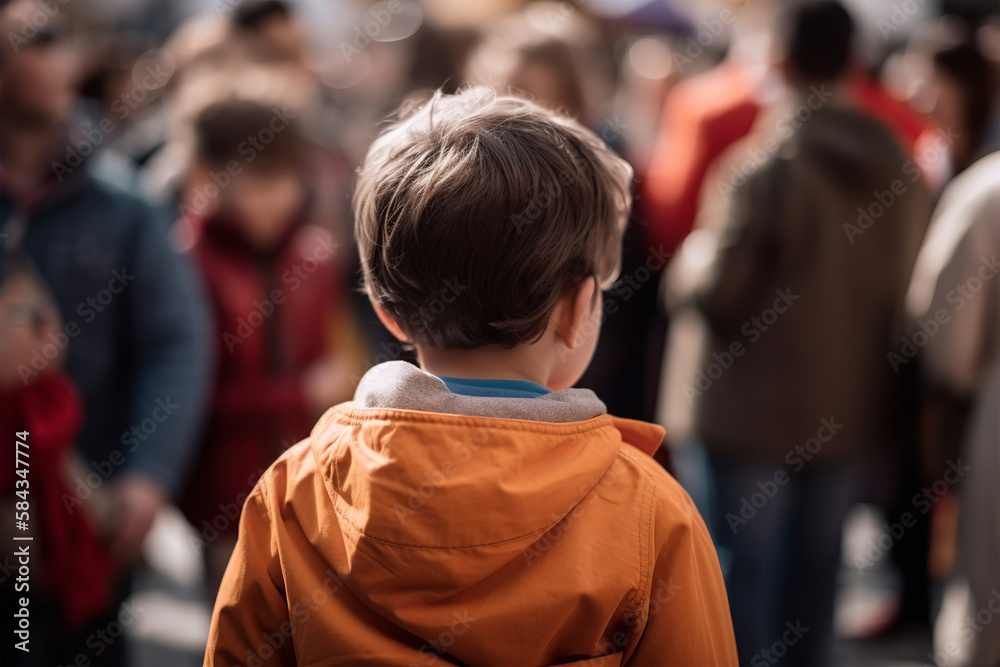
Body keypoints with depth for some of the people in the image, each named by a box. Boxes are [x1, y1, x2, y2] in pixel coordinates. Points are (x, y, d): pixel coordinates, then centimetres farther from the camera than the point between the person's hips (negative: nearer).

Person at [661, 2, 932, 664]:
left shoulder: (763, 165, -19)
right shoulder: (901, 171, 0)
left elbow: (716, 291, -17)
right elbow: (912, 293, 7)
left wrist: (688, 262, 3)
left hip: (756, 408, -5)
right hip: (851, 408, 5)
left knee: (747, 561, 7)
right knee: (817, 562, 17)